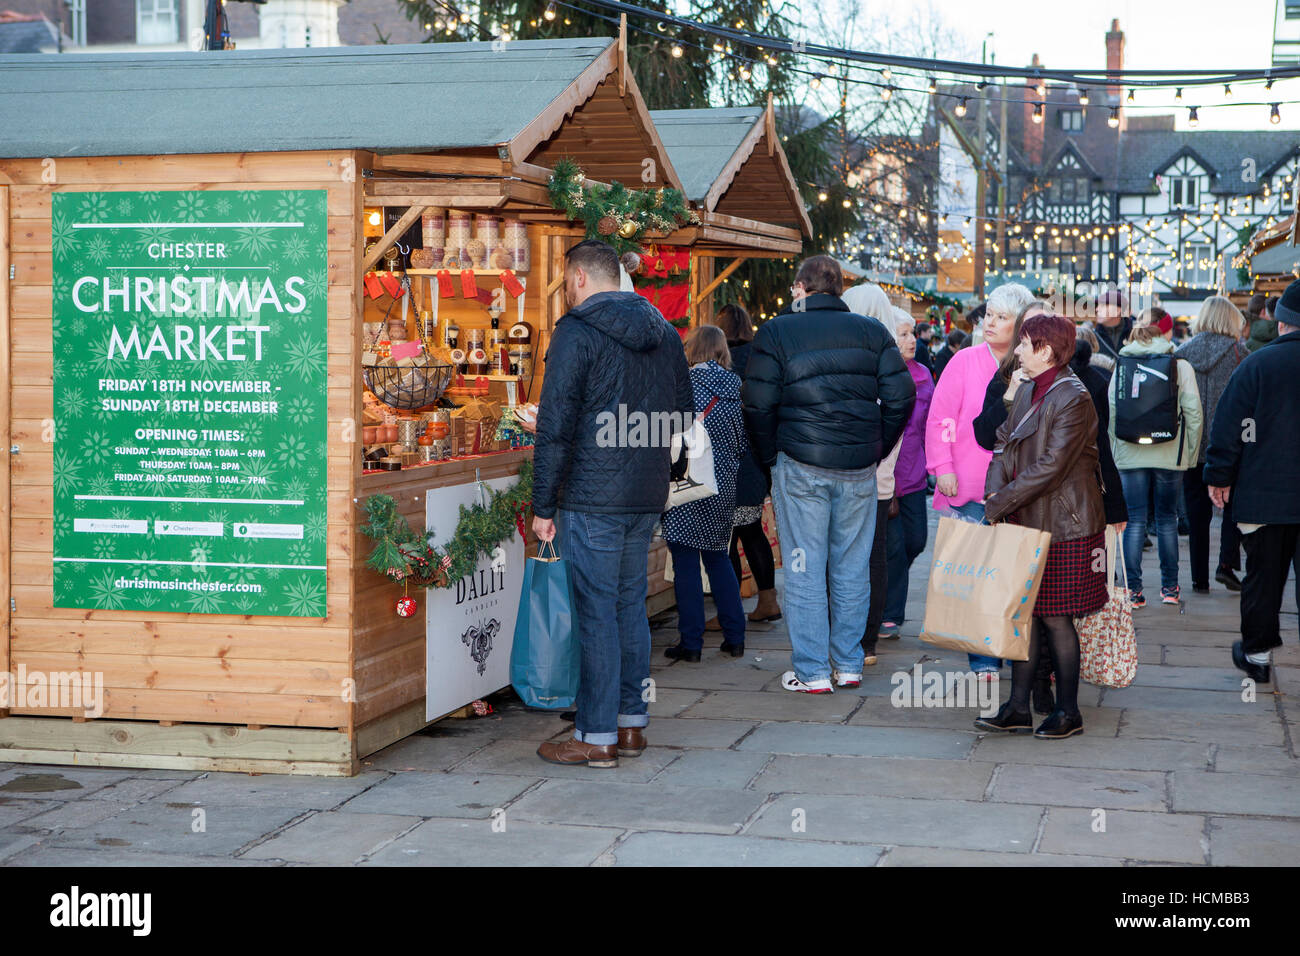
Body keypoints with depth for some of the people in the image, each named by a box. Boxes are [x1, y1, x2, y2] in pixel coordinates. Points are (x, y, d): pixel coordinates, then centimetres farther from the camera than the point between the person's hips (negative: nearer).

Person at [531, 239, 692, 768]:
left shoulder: (576, 332, -10)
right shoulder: (663, 332, 11)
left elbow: (555, 425, -13)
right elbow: (683, 412, 18)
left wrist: (542, 505, -10)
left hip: (593, 495, -7)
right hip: (647, 495, 7)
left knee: (595, 611, -3)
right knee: (630, 605, 15)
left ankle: (596, 737, 1)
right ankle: (631, 724, 21)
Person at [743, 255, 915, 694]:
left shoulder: (777, 332, -3)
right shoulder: (872, 332, 6)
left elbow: (758, 404, -6)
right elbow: (901, 397, 2)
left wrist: (771, 456, 7)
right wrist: (875, 449, 13)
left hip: (801, 466, -3)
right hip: (859, 469, 3)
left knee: (804, 571, 3)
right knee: (851, 570, 12)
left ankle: (811, 671, 4)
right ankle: (849, 665, 18)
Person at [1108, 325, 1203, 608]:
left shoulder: (1121, 368, 6)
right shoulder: (1181, 367, 5)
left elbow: (1112, 414, 2)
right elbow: (1193, 412, -1)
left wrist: (1115, 455, 8)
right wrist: (1190, 454, 6)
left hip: (1130, 455, 0)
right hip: (1170, 456, 0)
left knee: (1135, 521, 2)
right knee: (1167, 520, 10)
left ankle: (1133, 589, -2)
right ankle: (1169, 587, 14)